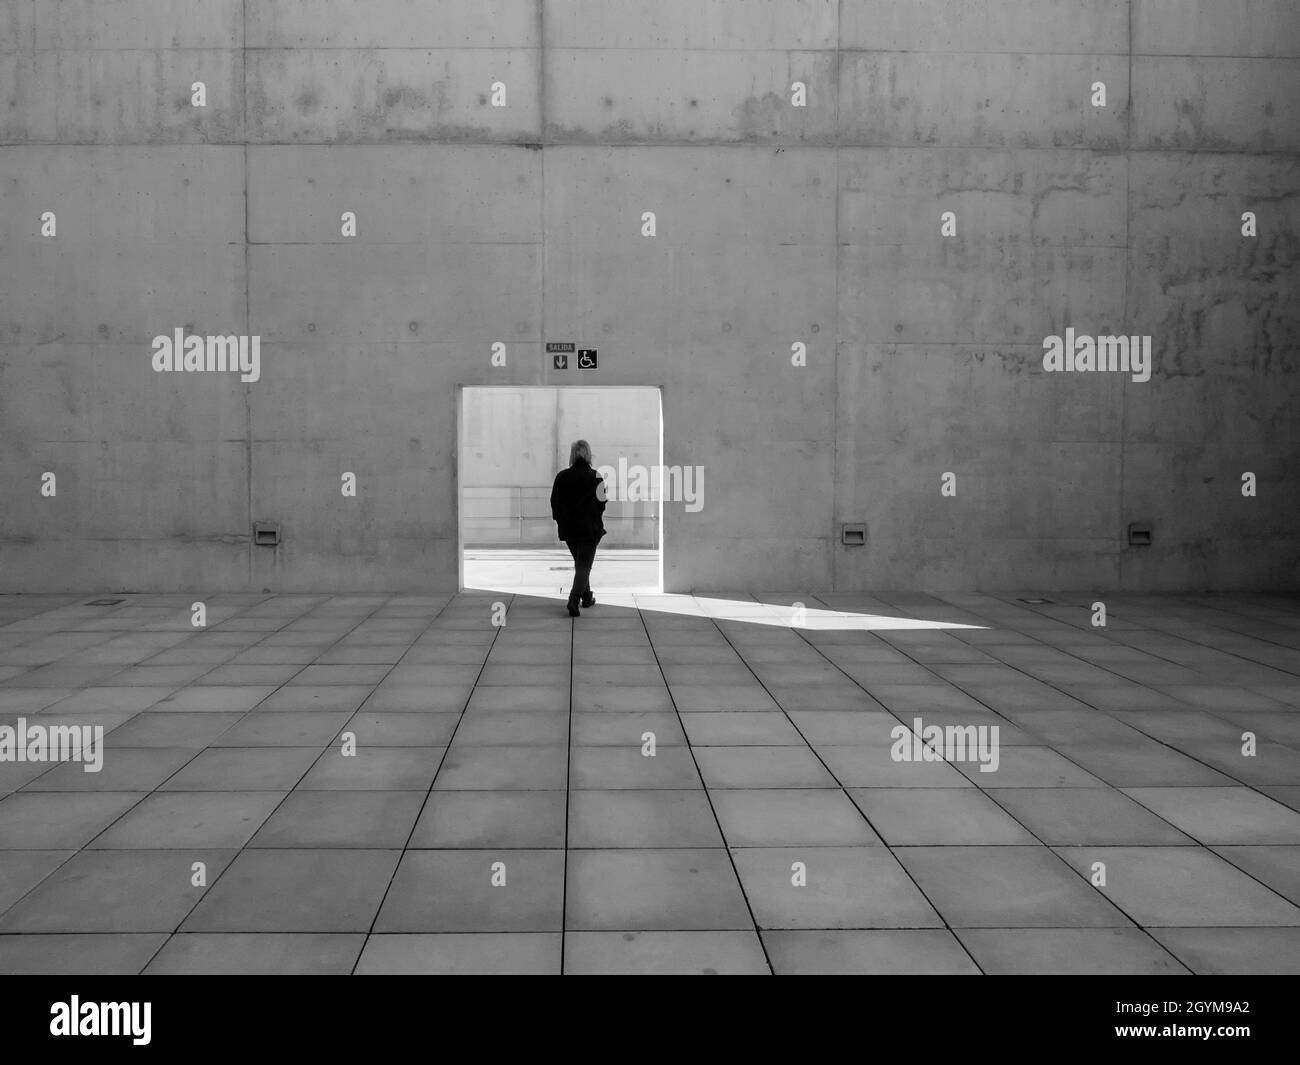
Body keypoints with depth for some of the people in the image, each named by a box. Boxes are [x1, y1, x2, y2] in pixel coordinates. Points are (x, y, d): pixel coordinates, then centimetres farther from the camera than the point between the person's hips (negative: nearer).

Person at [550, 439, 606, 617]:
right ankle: (574, 599, -19)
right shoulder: (595, 477, -9)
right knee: (584, 565, -1)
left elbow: (554, 502, 0)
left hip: (568, 528, 3)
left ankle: (587, 597, 31)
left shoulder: (562, 476, -3)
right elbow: (601, 503, -5)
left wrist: (560, 520, 13)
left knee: (580, 563, 21)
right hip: (590, 528, -3)